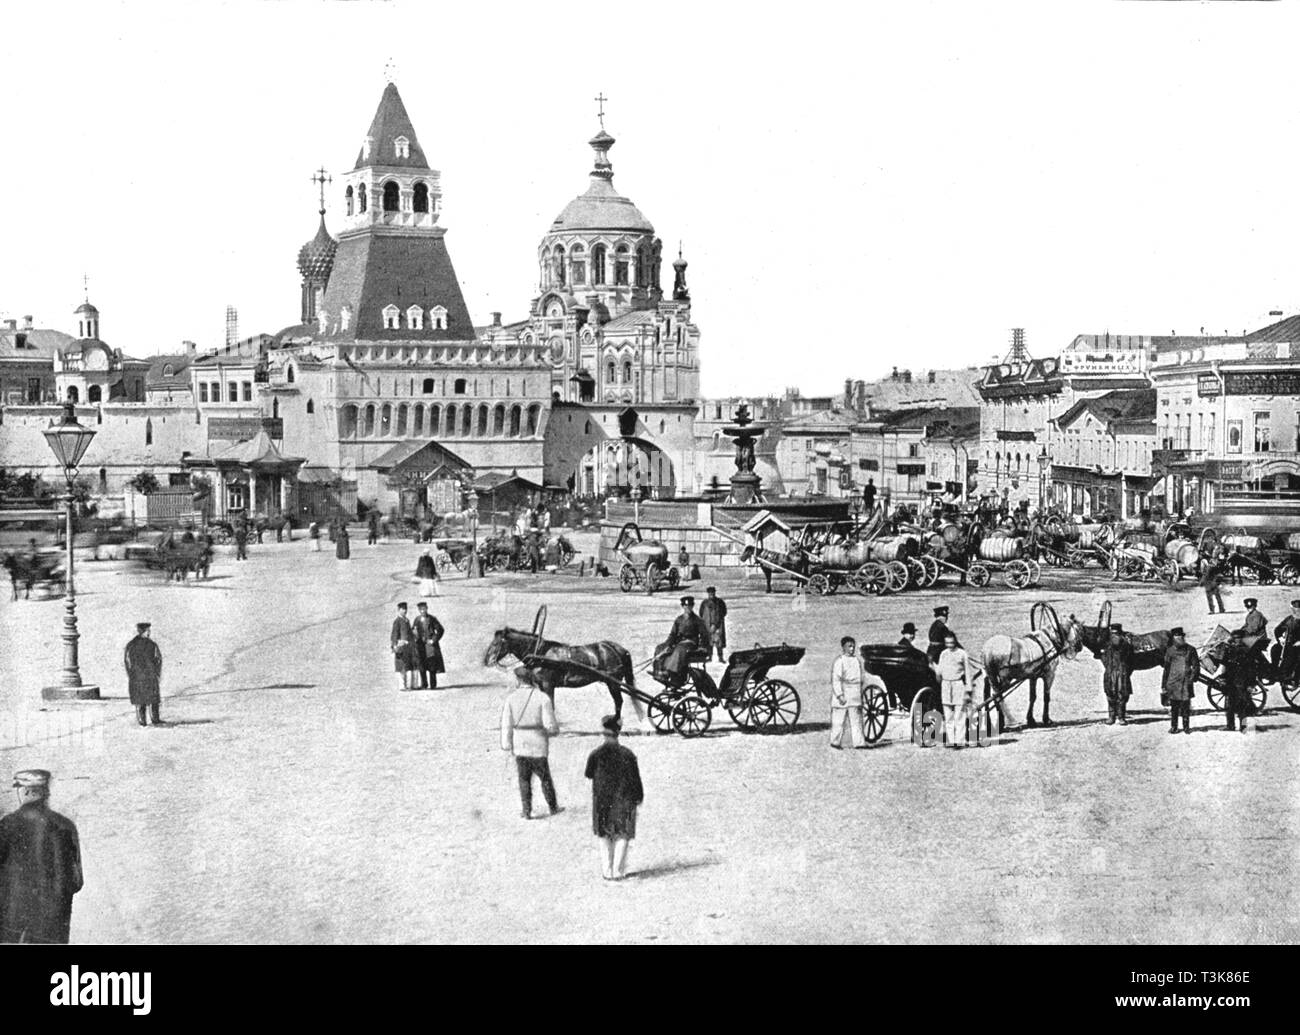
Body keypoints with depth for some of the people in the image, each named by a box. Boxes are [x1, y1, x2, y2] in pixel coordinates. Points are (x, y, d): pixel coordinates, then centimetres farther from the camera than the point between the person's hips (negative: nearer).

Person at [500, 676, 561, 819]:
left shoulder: (511, 698, -3)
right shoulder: (542, 698, -11)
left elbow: (506, 724, -4)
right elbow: (550, 725, -12)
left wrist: (507, 745, 2)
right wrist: (554, 730, 11)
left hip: (519, 747, 2)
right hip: (538, 747, -1)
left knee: (524, 780, 12)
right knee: (545, 778, 14)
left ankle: (526, 811, 8)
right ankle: (553, 807, 26)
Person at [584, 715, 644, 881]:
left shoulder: (596, 754, -9)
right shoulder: (627, 754, -9)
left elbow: (589, 775, 3)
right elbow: (635, 778, -4)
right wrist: (639, 796, 9)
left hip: (602, 800, 1)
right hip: (624, 799, -1)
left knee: (604, 836, 13)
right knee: (622, 836, 8)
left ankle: (607, 871, 11)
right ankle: (618, 871, 4)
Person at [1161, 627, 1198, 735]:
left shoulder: (1190, 650, 5)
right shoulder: (1170, 651, 7)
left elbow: (1196, 665, 7)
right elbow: (1166, 668, 10)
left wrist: (1192, 678, -7)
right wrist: (1164, 685, 8)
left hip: (1186, 682, 0)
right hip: (1173, 682, 0)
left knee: (1186, 705, 1)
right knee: (1174, 706, 2)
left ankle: (1186, 726, 10)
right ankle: (1173, 726, 10)